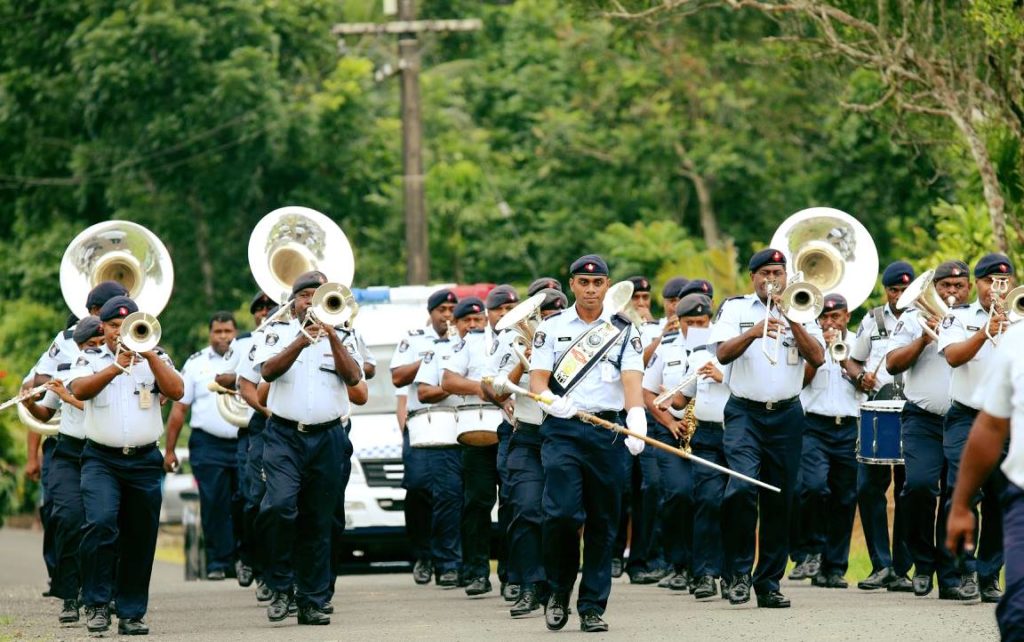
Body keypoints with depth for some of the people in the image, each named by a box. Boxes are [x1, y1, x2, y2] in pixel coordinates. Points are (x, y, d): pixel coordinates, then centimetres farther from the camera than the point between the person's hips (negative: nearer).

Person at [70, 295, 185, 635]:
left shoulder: (155, 358, 11)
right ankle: (96, 603, -15)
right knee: (100, 522, -23)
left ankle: (131, 613, 11)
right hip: (101, 459, -2)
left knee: (140, 540, 3)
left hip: (144, 461, 2)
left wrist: (149, 355, -14)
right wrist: (116, 367, -24)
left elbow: (176, 391, -5)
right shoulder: (90, 359, 7)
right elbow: (80, 390, -13)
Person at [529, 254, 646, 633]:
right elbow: (537, 379, 4)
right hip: (562, 430, -1)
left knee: (603, 523, 2)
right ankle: (559, 590, 4)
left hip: (608, 430, 1)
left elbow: (632, 378, -4)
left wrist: (637, 418, -22)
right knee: (563, 513, -16)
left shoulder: (624, 330, 9)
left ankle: (593, 607, 8)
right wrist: (551, 399, -20)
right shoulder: (551, 328, 9)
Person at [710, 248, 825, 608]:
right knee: (742, 487, -21)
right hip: (745, 413, -2)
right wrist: (755, 331, -23)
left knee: (779, 502, 4)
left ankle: (769, 584, 10)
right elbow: (723, 353, -8)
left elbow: (817, 358, -2)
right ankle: (740, 572, -10)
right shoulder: (735, 308, 7)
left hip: (786, 415, 2)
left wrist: (791, 319, -11)